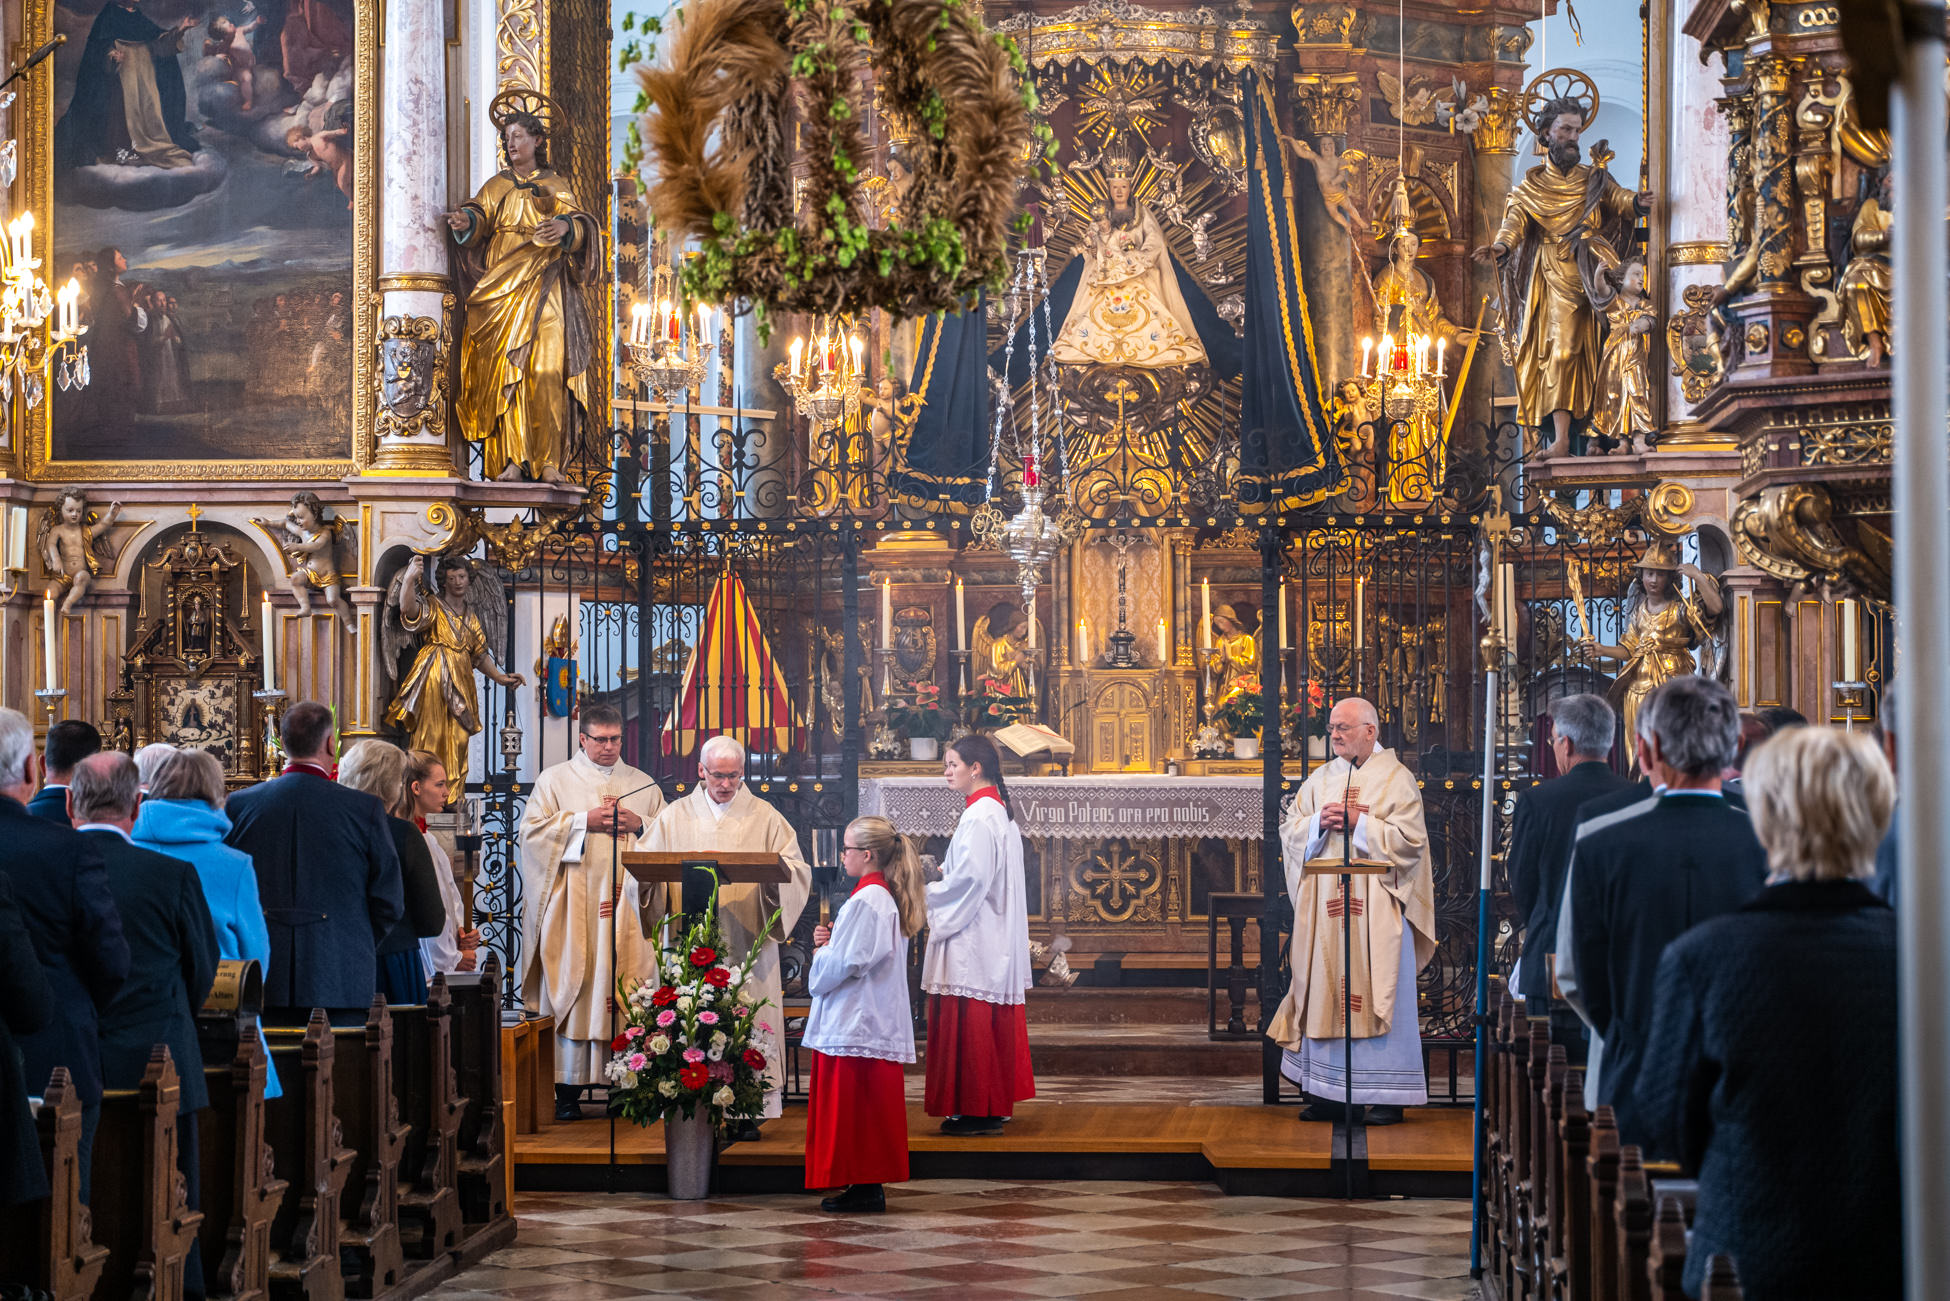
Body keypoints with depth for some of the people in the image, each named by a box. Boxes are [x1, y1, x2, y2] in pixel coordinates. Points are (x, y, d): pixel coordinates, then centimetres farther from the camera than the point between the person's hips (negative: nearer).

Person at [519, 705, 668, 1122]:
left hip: (627, 900, 2)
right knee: (573, 987, -7)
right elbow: (533, 830, -1)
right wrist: (584, 821, -10)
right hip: (574, 899, -2)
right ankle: (568, 1092, -5)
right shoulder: (555, 780, 9)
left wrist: (640, 824, -4)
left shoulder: (643, 784, 16)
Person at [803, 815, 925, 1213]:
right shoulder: (887, 898, 14)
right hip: (879, 1023, 10)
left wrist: (820, 952, -2)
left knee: (852, 1104, -5)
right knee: (871, 1104, 12)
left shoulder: (865, 902, -18)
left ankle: (864, 1187, -2)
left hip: (855, 1025, -10)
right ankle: (870, 1185, 15)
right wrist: (830, 942, 6)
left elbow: (843, 965, -21)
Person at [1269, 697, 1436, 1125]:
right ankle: (1329, 1093, 8)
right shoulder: (1320, 779, 14)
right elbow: (1289, 831, 11)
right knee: (1326, 990, 3)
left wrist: (1358, 823, -15)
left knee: (1378, 991, -4)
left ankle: (1387, 1095, 0)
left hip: (1376, 908, -5)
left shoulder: (1396, 779, 0)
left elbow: (1409, 839, -10)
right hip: (1324, 906, 5)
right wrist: (1319, 822, -8)